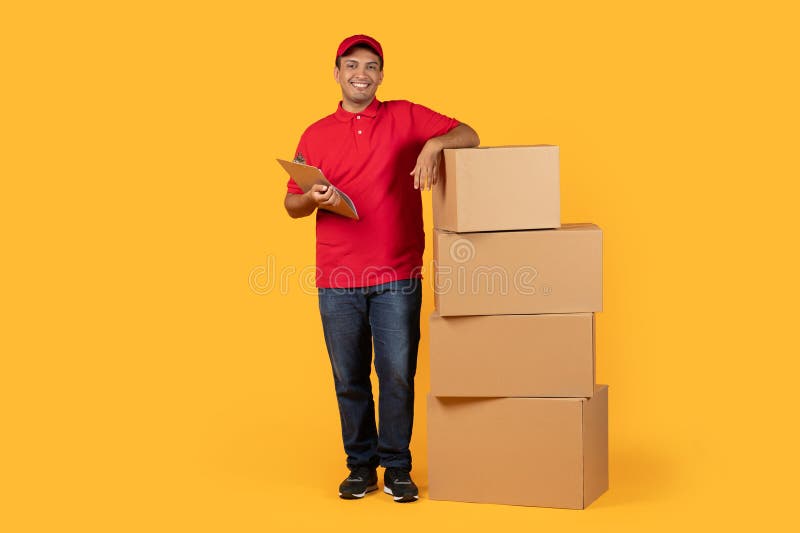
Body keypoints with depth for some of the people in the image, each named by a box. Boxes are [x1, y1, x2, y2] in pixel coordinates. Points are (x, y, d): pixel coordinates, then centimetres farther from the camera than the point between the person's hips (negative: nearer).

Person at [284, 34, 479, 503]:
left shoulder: (405, 118, 5)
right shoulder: (316, 135, 9)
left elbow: (469, 136, 2)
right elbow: (292, 205, 11)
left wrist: (433, 144, -18)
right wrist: (314, 199, -12)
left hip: (398, 278, -2)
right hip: (337, 281, 2)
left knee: (398, 375, 0)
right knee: (349, 380, 8)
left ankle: (397, 468, 15)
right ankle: (361, 466, 22)